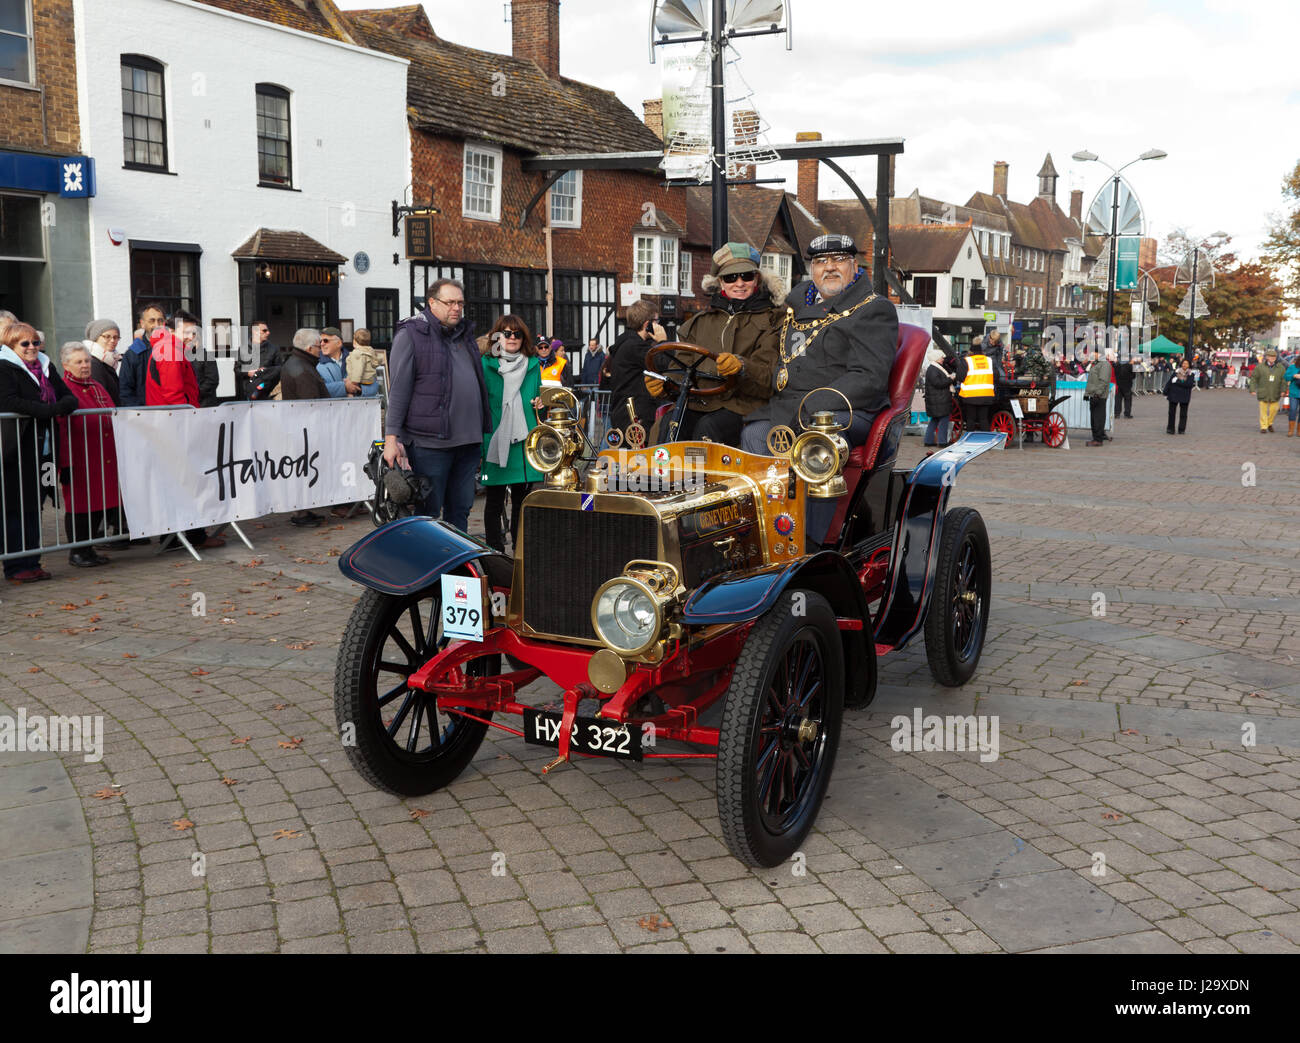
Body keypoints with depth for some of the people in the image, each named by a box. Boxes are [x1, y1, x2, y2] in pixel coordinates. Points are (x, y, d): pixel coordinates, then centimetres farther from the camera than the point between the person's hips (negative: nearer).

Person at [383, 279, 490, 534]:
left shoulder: (466, 335, 18)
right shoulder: (410, 335, -3)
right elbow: (398, 390, -8)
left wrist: (482, 431, 23)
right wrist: (392, 437, -15)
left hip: (467, 442, 7)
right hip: (429, 443, -7)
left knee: (460, 510, 11)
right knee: (428, 512, -2)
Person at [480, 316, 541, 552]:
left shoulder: (533, 365, 11)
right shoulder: (485, 365, -1)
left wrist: (541, 405, -2)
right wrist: (478, 444, -7)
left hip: (524, 442, 3)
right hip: (496, 442, -3)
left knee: (522, 499, 8)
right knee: (495, 501, 4)